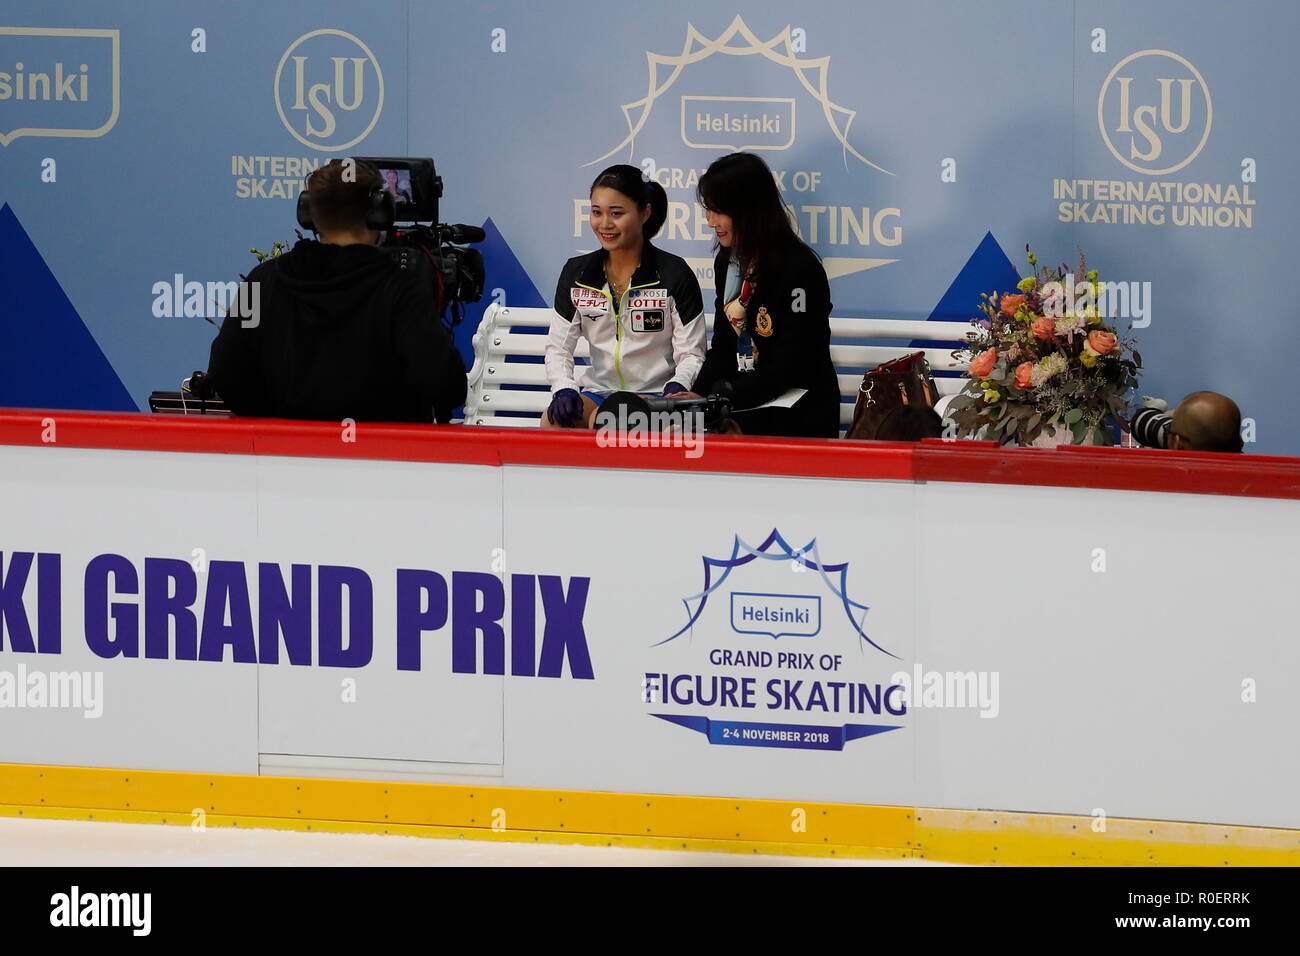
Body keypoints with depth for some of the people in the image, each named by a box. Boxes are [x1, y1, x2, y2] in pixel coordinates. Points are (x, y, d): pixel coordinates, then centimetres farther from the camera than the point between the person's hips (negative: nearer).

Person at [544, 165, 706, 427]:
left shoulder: (675, 275, -3)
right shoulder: (577, 273, 9)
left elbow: (692, 355, -2)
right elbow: (558, 348, 9)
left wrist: (677, 387, -25)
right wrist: (564, 390, -12)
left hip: (655, 394, -4)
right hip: (598, 393, 4)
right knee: (553, 419, -31)